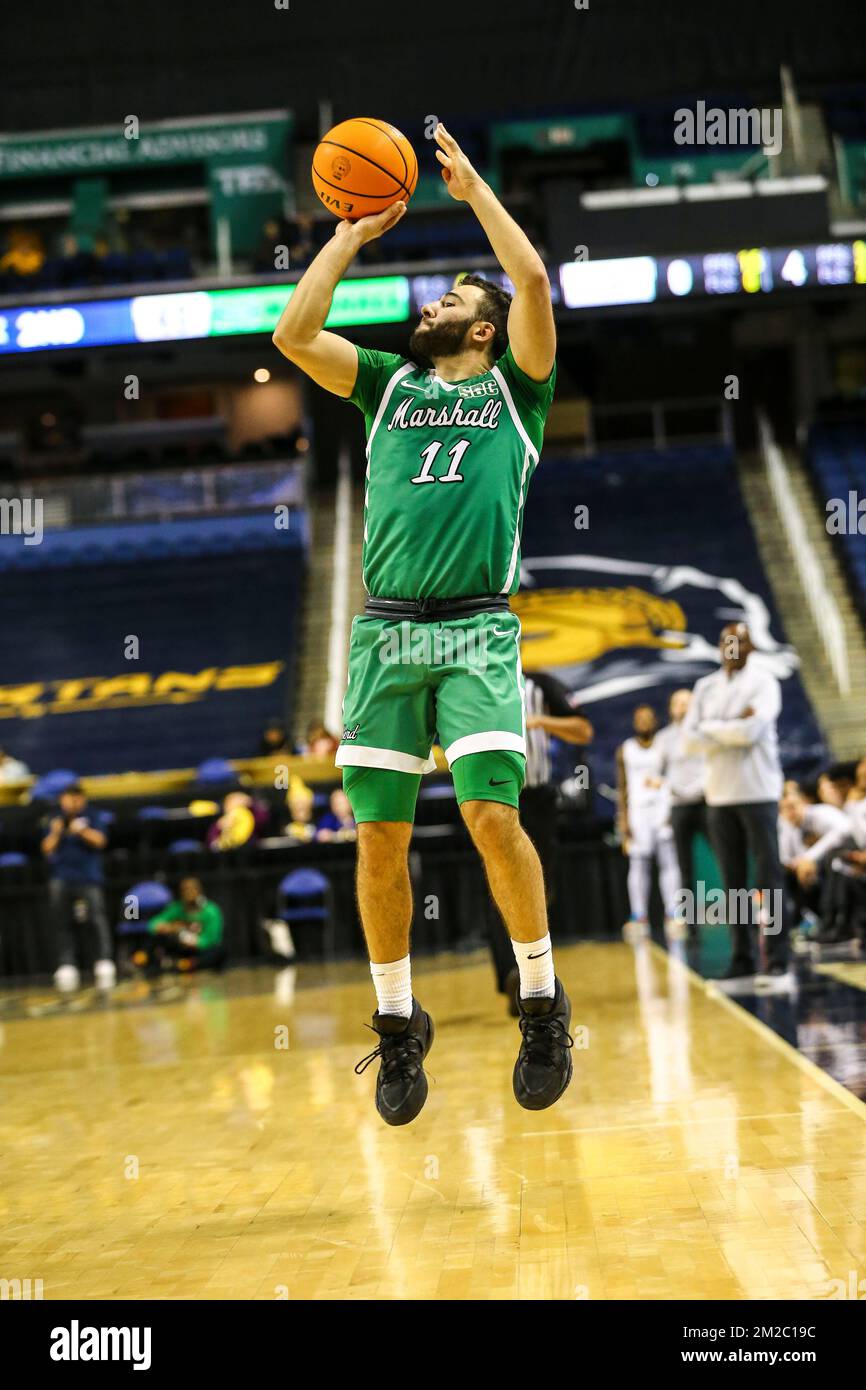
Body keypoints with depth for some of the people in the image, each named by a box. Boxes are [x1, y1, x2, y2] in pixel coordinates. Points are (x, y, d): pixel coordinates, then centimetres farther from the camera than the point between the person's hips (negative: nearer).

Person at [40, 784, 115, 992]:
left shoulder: (94, 818, 6)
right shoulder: (55, 822, 14)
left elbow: (99, 841, -6)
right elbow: (47, 849, 7)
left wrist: (82, 831, -19)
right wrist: (55, 834, -9)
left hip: (89, 879, -3)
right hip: (61, 879, 3)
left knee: (98, 918, -14)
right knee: (62, 924, 1)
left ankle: (105, 962, -19)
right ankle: (66, 966, 4)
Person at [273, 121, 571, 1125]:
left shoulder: (512, 387, 13)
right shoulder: (389, 385, 21)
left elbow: (534, 281, -2)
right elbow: (293, 334, 9)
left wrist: (472, 188, 7)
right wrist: (351, 237, 15)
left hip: (478, 629, -3)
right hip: (386, 630, 3)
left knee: (493, 815, -14)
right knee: (380, 835, 0)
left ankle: (542, 1003, 4)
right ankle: (398, 1025, 14)